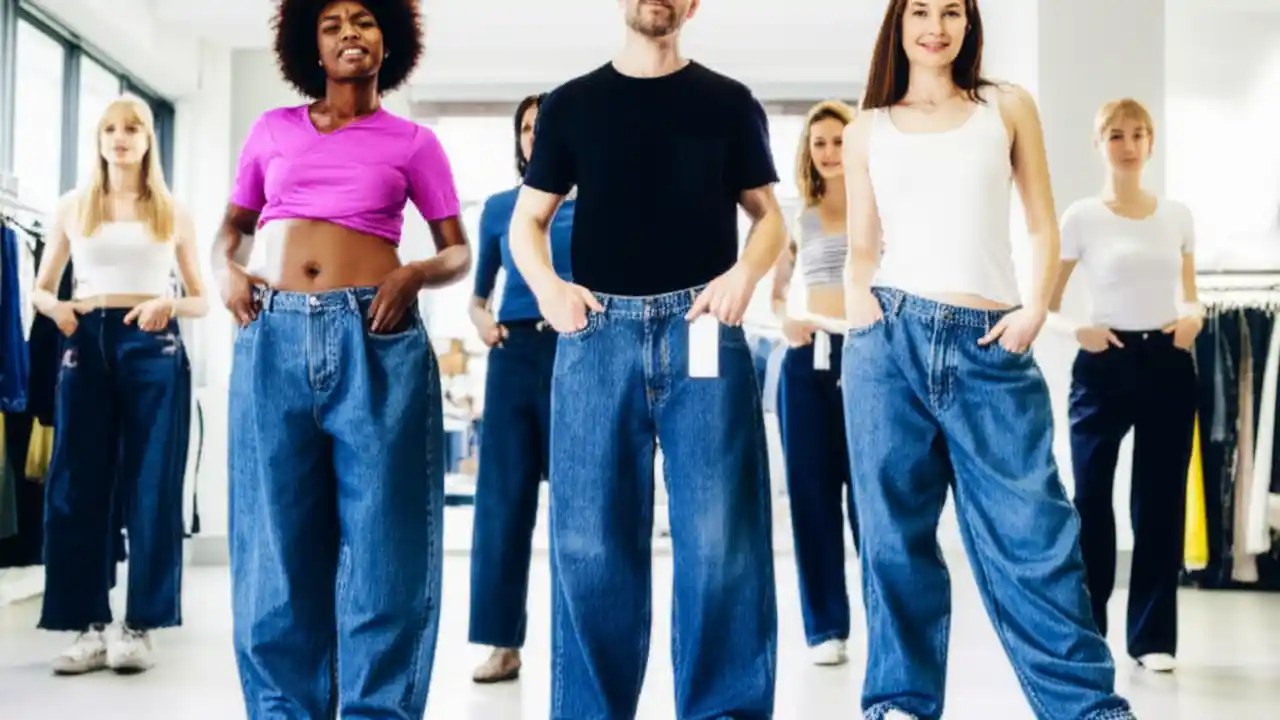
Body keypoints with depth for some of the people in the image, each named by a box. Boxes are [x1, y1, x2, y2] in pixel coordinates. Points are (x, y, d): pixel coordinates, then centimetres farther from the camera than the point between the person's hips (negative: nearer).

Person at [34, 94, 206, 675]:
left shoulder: (172, 213, 10)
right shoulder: (73, 207, 11)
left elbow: (200, 299, 10)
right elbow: (41, 288, 13)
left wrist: (169, 305, -11)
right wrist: (56, 308, -9)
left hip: (154, 348, -1)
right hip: (87, 343, 1)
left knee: (150, 487, -2)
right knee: (78, 486, 0)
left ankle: (139, 625, 5)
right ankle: (90, 625, 8)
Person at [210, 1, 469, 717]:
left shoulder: (413, 142, 10)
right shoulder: (273, 129, 15)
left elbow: (459, 251, 10)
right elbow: (232, 225, 22)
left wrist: (415, 275, -10)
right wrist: (227, 267, 1)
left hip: (376, 340, -2)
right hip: (274, 340, 2)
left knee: (382, 542, -1)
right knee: (277, 541, 6)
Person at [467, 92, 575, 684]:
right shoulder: (499, 208, 11)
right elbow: (479, 288, 17)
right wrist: (480, 317, -3)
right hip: (513, 355, 3)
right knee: (503, 497, 1)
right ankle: (503, 643, 8)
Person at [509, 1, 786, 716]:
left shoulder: (729, 102, 10)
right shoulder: (572, 103, 12)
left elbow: (770, 215, 12)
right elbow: (528, 220, 14)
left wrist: (745, 272, -9)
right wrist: (547, 285, -6)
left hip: (702, 328, -1)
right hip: (600, 332, 1)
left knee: (721, 539, -3)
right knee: (590, 542, 4)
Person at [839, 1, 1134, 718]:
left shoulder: (1009, 107, 11)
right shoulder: (868, 128, 12)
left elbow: (1044, 226, 11)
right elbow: (862, 246, 13)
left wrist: (1037, 309, -4)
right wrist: (858, 297, -7)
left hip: (991, 346, -1)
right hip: (892, 339, 1)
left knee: (1032, 530, -3)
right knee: (896, 532, 6)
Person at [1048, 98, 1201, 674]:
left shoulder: (1177, 215, 9)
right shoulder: (1082, 217, -1)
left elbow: (1191, 296, 15)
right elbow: (1046, 300, 0)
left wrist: (1193, 318, -6)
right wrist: (1077, 328, -18)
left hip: (1168, 364, 3)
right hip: (1106, 364, -3)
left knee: (1161, 500, 5)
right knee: (1092, 497, -1)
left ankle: (1153, 635, 14)